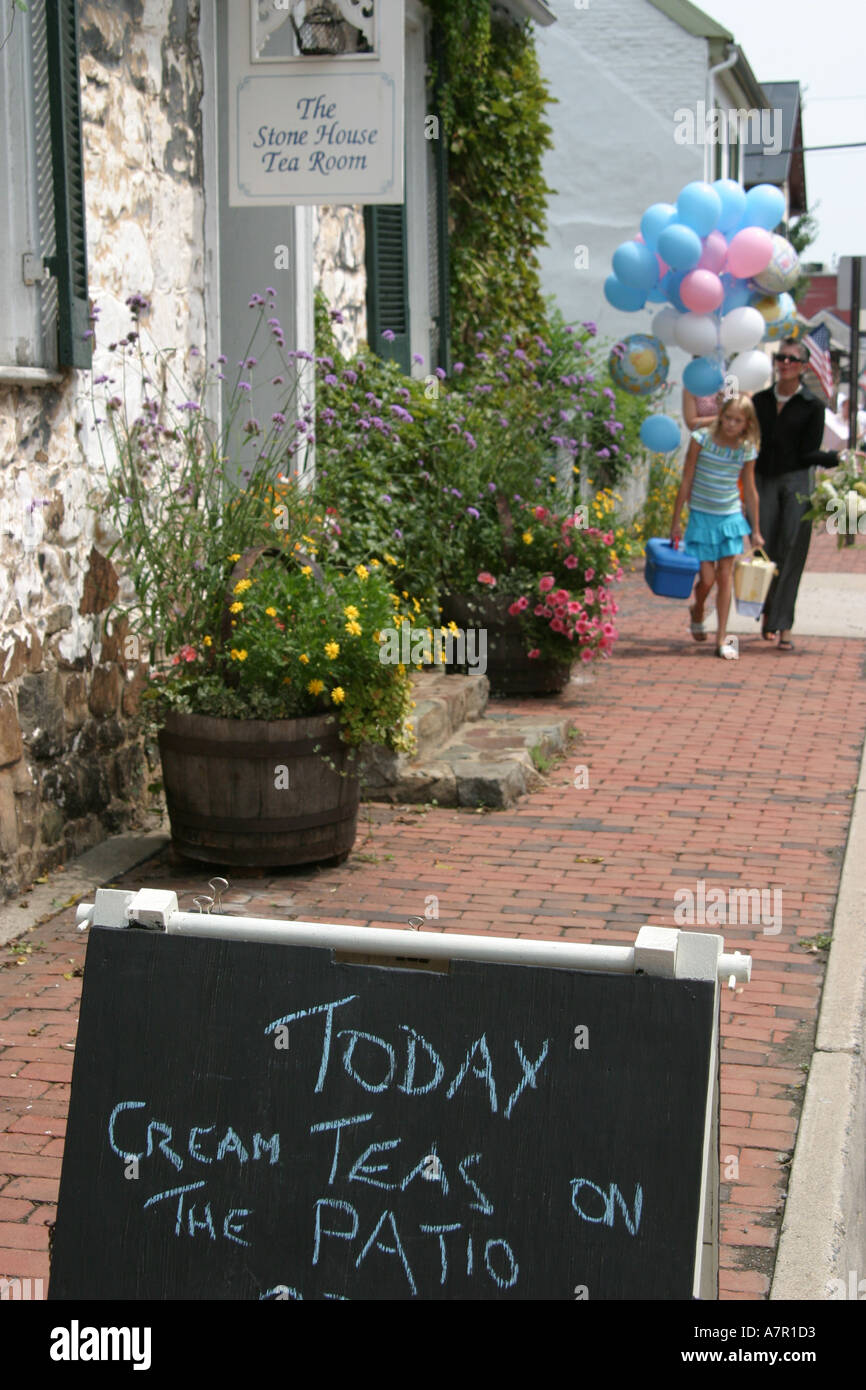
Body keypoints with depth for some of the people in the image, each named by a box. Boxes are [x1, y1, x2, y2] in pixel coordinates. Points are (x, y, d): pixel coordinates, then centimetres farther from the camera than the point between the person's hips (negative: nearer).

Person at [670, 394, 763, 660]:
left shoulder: (747, 449, -2)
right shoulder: (702, 439, -9)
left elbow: (750, 491, 9)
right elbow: (686, 483, -5)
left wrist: (755, 530, 13)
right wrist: (675, 523, -3)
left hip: (730, 517, 2)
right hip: (701, 517, -2)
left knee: (725, 576, 0)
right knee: (707, 578, -3)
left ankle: (722, 638, 6)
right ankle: (697, 611, 31)